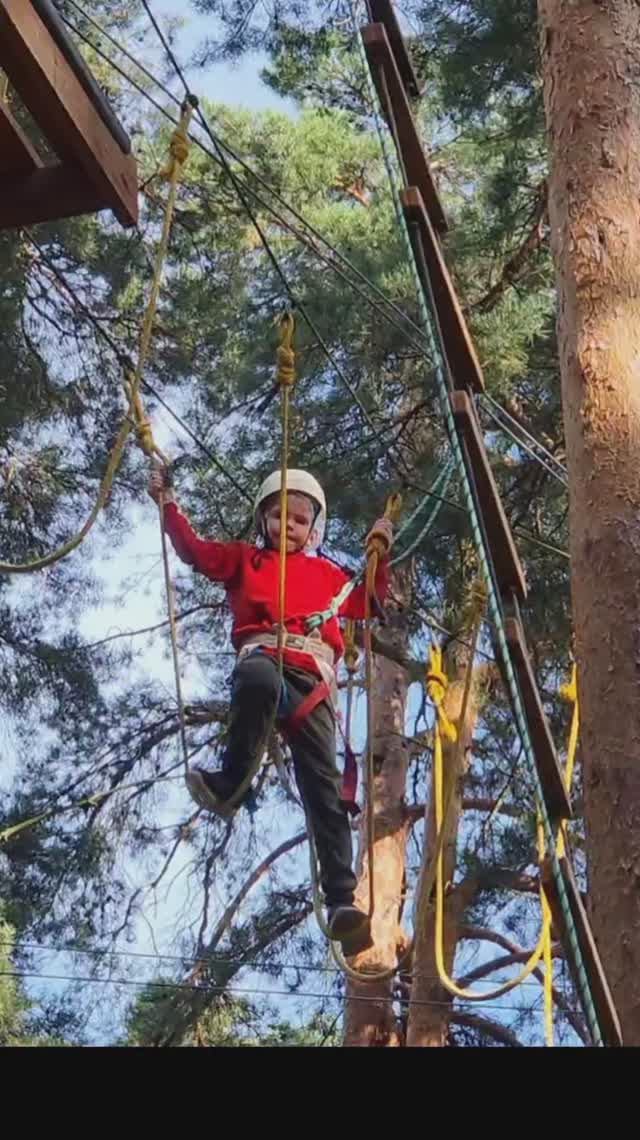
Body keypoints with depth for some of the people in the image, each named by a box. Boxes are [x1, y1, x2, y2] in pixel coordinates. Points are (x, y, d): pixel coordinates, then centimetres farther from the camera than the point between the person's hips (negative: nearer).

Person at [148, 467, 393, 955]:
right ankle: (230, 782, -31)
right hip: (264, 657, -2)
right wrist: (169, 505, 11)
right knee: (259, 680, -46)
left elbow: (367, 602, 35)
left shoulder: (328, 573, 33)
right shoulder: (245, 559, 27)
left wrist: (379, 554, 28)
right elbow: (195, 550, 17)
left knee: (323, 785, -11)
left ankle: (341, 901, -20)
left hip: (312, 675, 2)